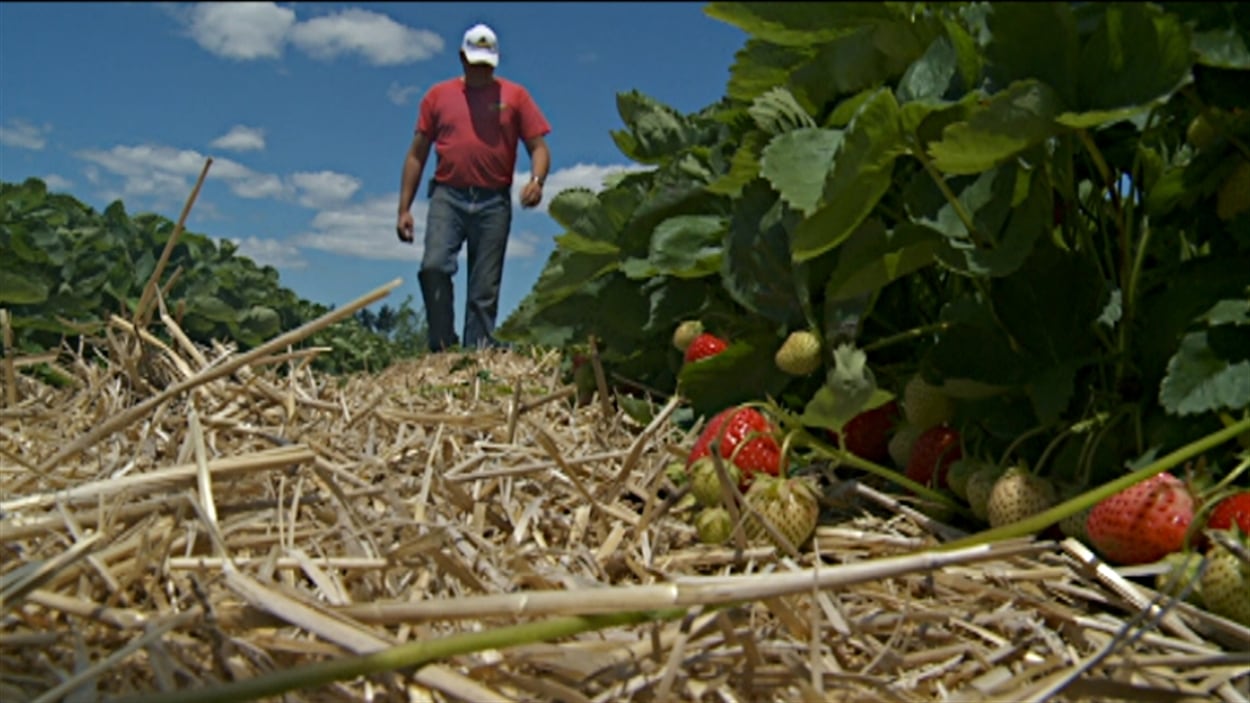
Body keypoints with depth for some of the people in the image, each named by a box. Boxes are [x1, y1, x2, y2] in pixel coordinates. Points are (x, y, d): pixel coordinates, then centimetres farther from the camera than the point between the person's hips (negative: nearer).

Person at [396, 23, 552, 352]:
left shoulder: (515, 96, 11)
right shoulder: (438, 95, 13)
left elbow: (539, 147, 8)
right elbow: (416, 154, 14)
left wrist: (537, 180, -15)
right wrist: (404, 208, 6)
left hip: (494, 201, 0)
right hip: (448, 196, 0)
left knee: (485, 289, -1)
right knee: (434, 266, -19)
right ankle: (442, 347, -9)